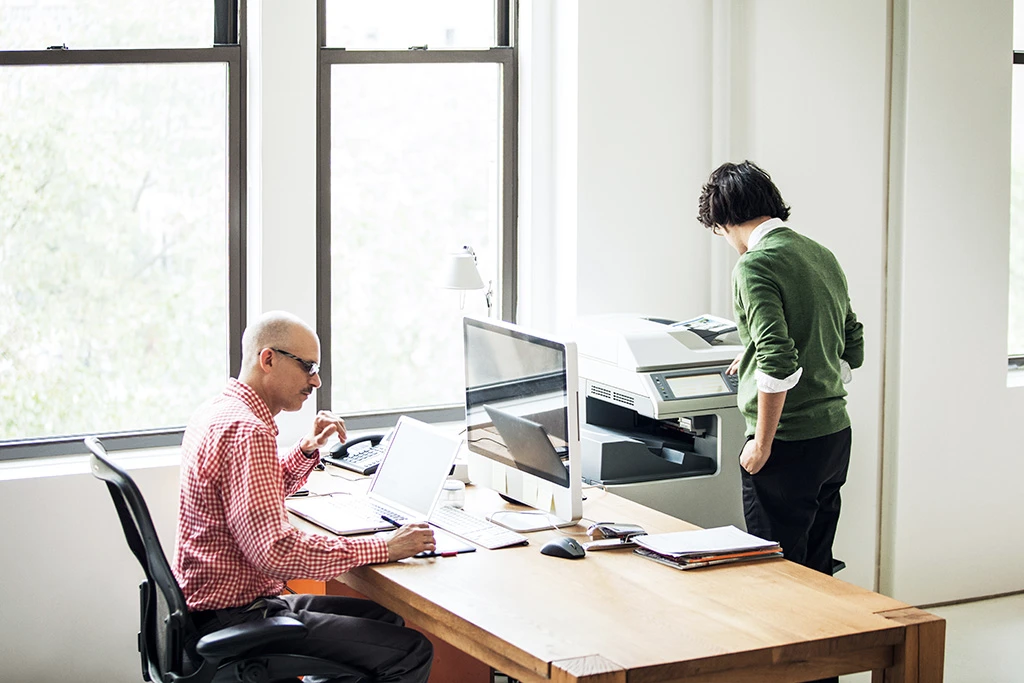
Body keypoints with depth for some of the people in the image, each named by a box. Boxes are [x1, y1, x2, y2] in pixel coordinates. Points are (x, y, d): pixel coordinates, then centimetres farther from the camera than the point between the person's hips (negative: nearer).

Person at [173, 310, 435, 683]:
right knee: (411, 652, -14)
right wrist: (382, 548, -26)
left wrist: (306, 450, 11)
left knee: (386, 619, 21)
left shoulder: (217, 411, 10)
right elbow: (274, 550, -30)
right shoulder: (246, 431, -22)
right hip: (235, 617, -11)